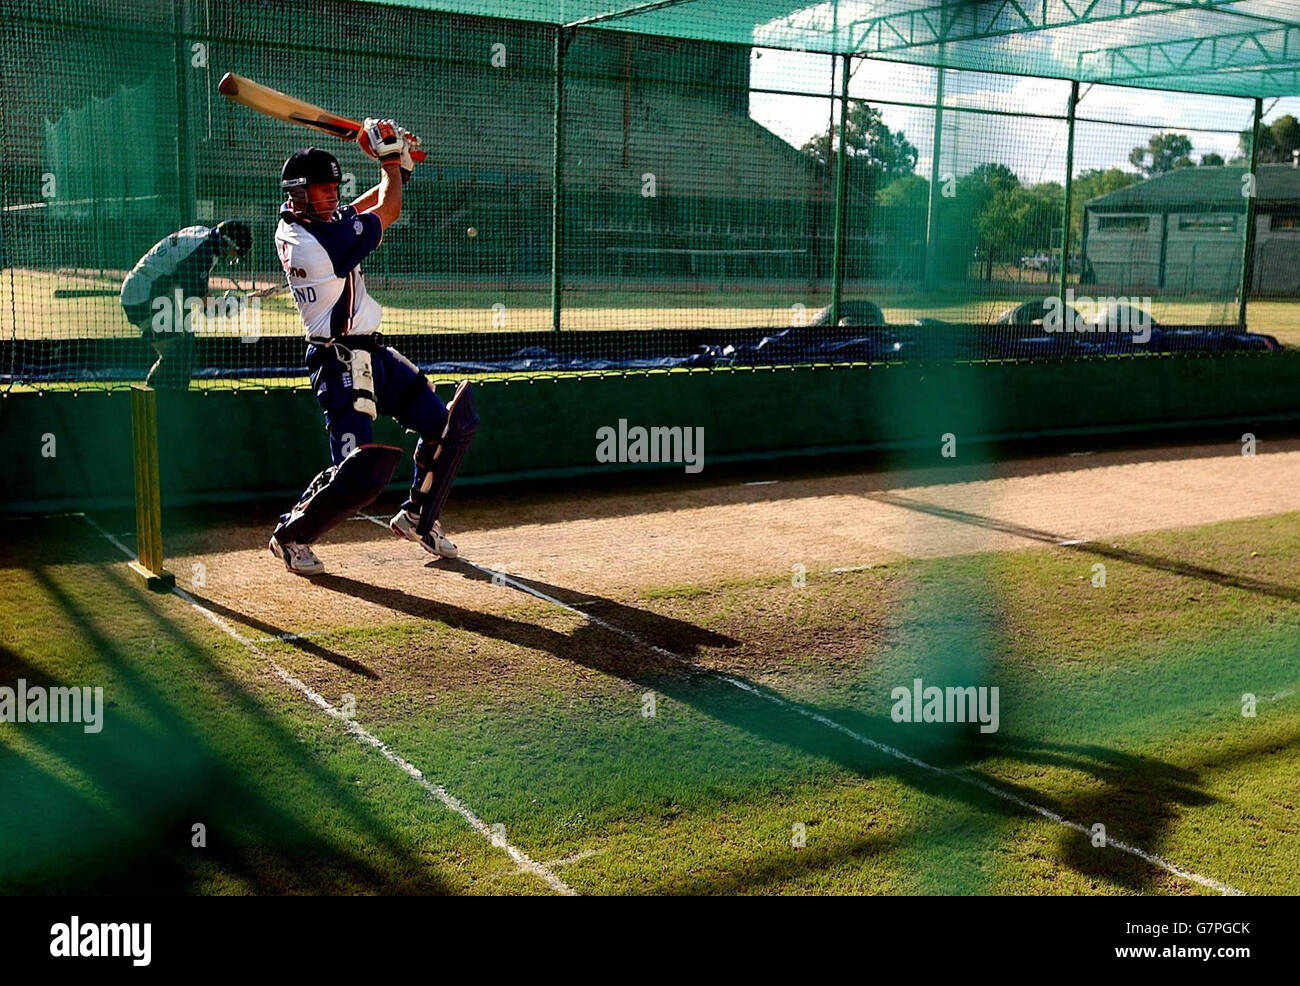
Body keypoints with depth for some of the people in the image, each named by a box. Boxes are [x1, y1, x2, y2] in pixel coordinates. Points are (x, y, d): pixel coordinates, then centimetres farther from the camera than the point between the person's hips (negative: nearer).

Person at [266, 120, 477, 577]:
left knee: (447, 425, 12)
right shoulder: (320, 240, -21)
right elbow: (389, 209, -6)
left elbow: (370, 204, 24)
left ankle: (417, 518, 28)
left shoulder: (290, 227, 8)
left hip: (373, 355, 11)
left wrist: (397, 165, 15)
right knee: (360, 471, -17)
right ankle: (289, 535, 6)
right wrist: (390, 157, 9)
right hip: (340, 364, -11)